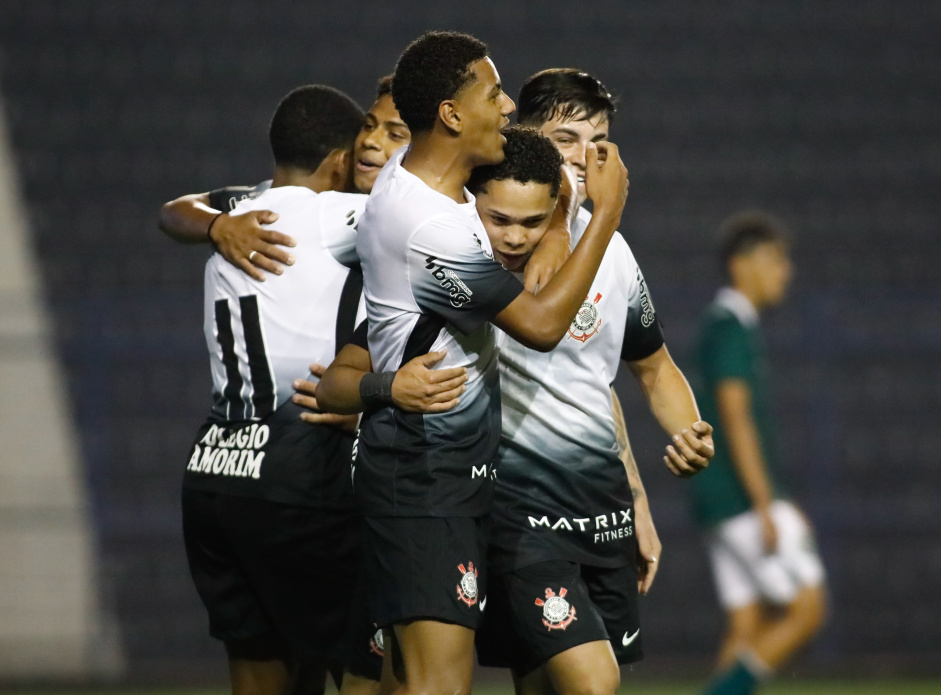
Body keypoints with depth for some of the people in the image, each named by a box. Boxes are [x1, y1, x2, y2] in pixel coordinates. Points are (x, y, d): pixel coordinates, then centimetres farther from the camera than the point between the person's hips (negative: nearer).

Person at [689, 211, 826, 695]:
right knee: (807, 613, -8)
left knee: (749, 629, 5)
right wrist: (766, 508, -22)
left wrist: (780, 504, 25)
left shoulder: (730, 326, 20)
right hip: (742, 500, -10)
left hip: (729, 507, 10)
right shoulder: (730, 327, -12)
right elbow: (735, 418, -19)